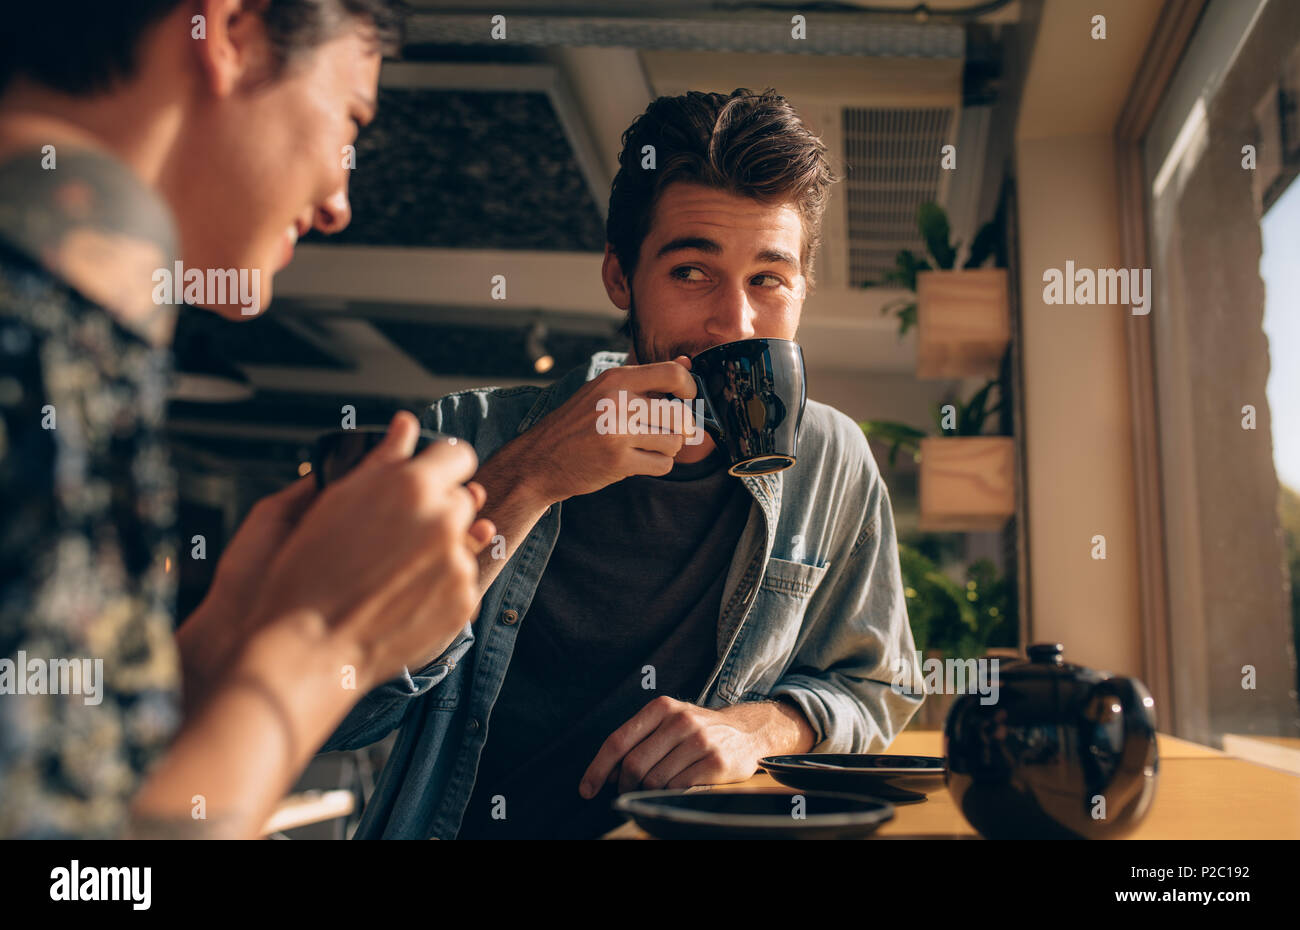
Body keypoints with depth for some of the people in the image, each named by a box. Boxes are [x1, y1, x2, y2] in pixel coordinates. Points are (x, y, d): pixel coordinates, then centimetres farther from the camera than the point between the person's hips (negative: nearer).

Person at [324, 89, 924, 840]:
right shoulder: (473, 438, -6)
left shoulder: (831, 461, 0)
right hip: (460, 825, -1)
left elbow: (872, 685, 11)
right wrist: (527, 482, -23)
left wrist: (756, 727, -10)